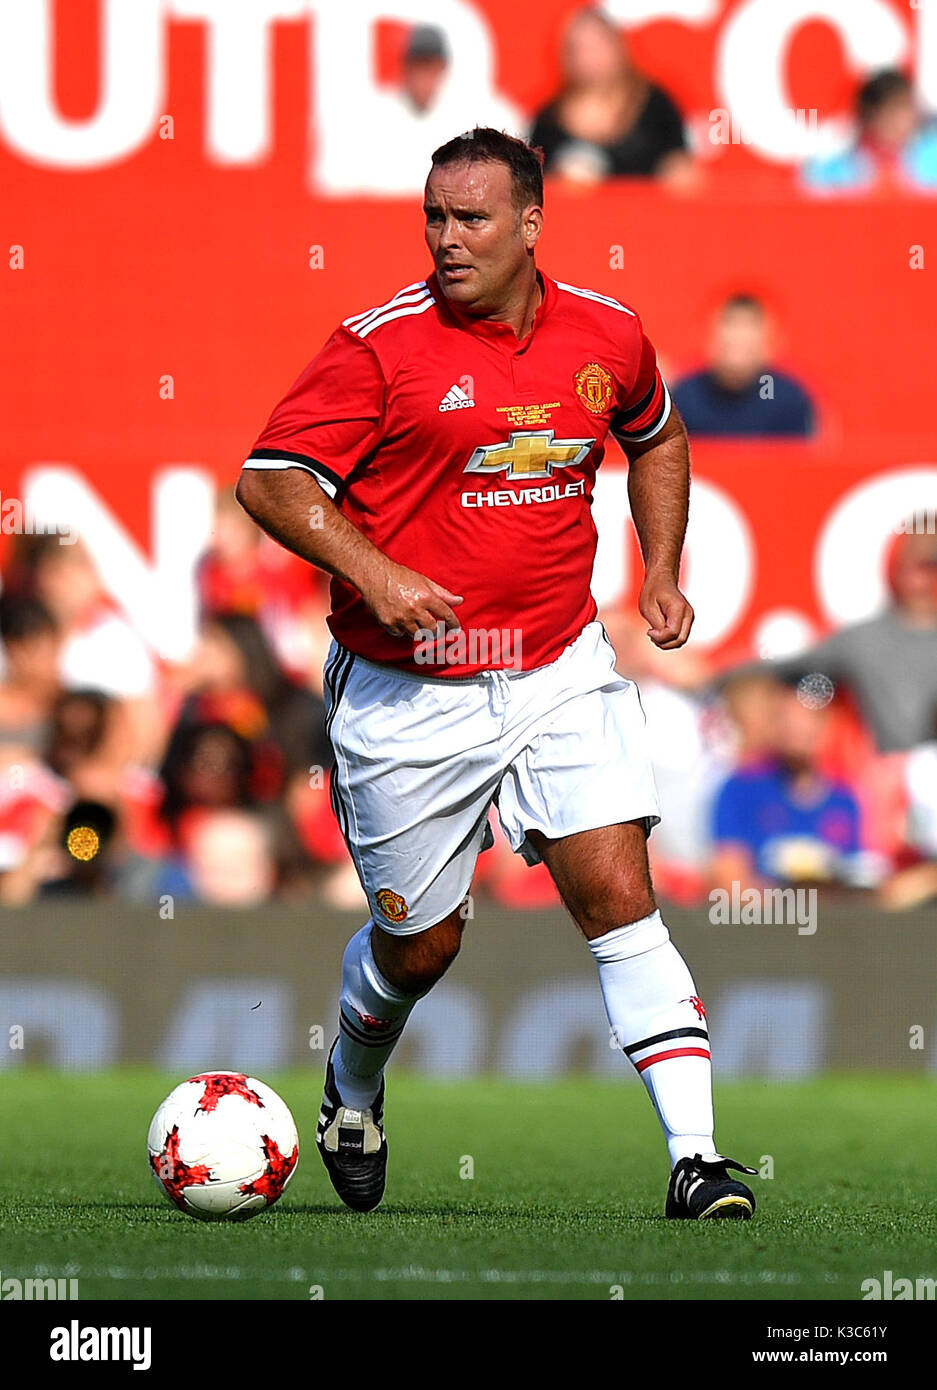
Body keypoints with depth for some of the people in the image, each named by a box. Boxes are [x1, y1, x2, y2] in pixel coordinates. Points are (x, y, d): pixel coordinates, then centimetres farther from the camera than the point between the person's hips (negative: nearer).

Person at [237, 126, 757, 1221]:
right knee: (419, 945, 9)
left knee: (620, 900, -11)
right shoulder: (381, 343, -12)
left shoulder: (606, 336, 2)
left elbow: (656, 437, 24)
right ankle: (353, 1091, 41)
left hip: (562, 675, 2)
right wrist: (373, 572, -25)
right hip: (408, 692, -2)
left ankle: (696, 1160, -13)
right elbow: (269, 480, -12)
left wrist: (663, 570, 13)